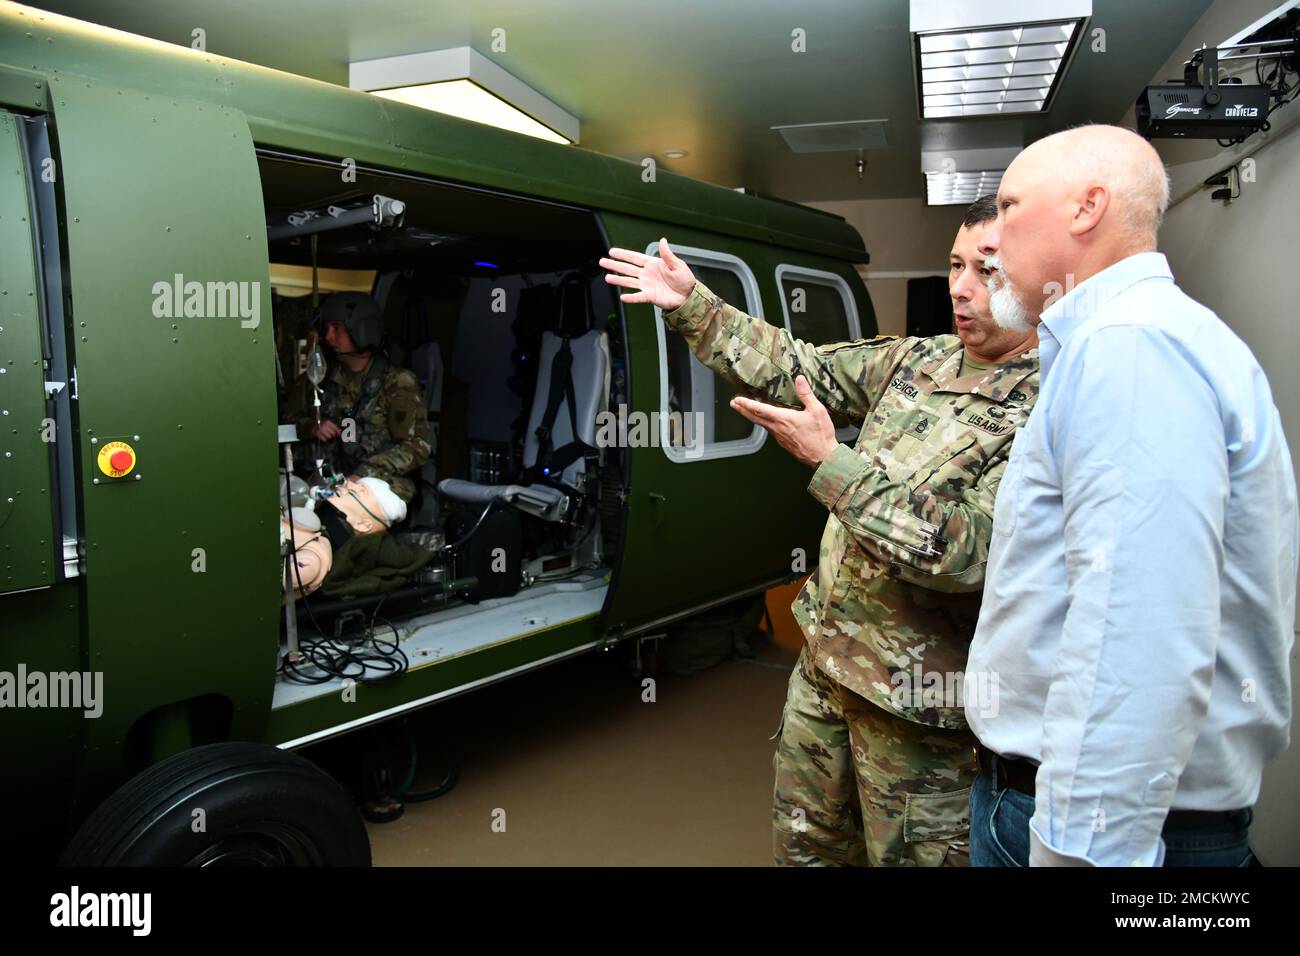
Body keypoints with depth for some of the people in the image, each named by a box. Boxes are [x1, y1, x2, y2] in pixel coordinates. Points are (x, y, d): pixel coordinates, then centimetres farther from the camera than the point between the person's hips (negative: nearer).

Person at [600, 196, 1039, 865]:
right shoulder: (922, 359, 4)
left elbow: (965, 551, -28)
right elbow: (800, 370, 9)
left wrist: (831, 461, -26)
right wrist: (692, 306, 3)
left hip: (916, 698, -7)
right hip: (824, 657, 8)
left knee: (910, 856, 12)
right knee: (803, 842, 23)